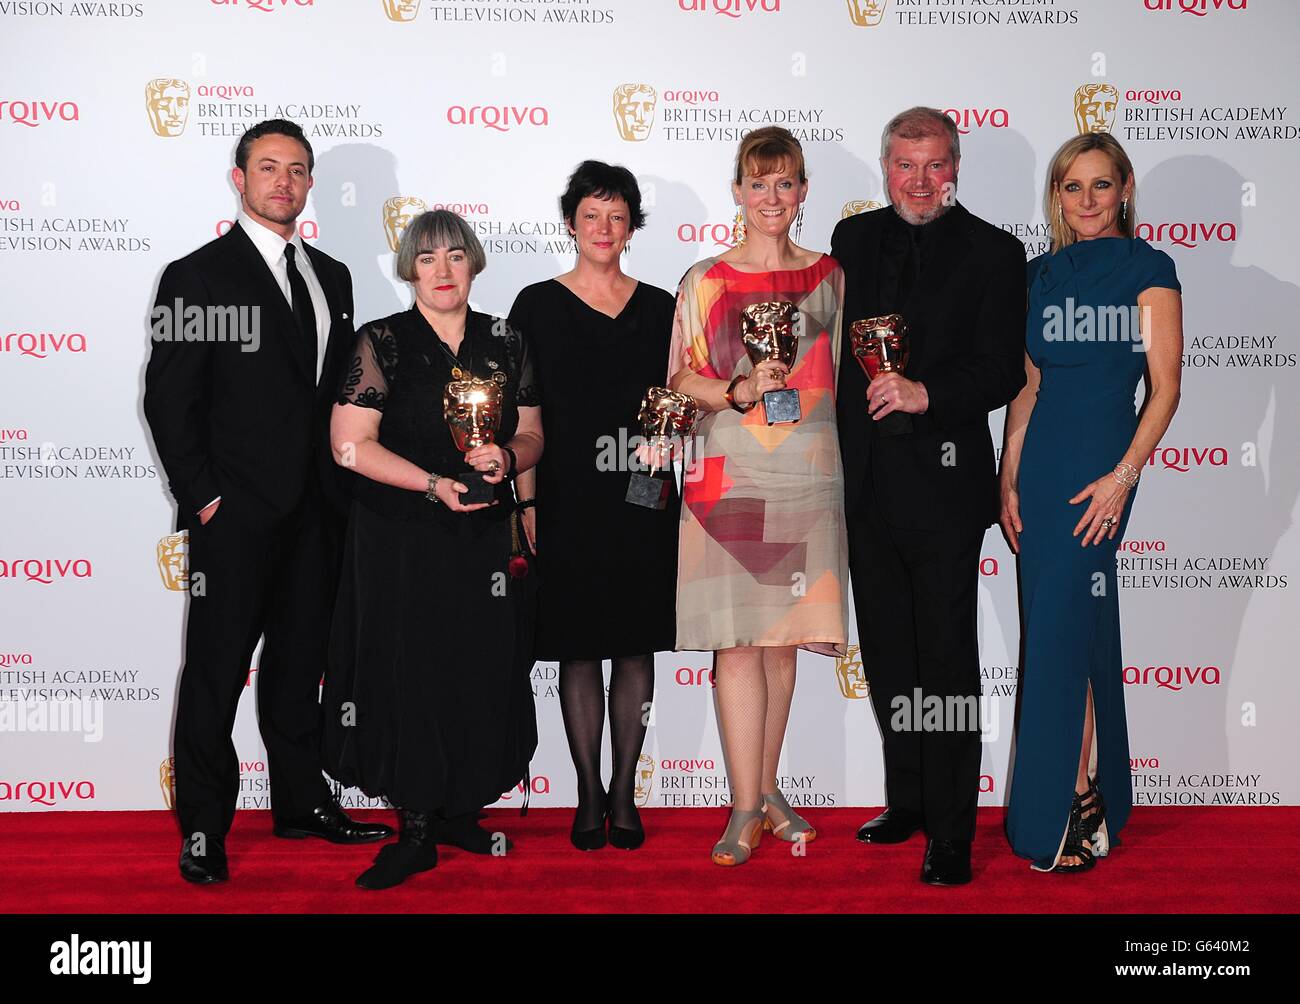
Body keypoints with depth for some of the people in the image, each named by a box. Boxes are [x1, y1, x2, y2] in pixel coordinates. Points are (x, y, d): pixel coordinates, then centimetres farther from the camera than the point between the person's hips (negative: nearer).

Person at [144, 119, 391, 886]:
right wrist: (203, 497, -12)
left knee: (301, 662, 15)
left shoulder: (332, 277, 14)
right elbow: (168, 399, -8)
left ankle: (302, 801, 28)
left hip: (317, 511, 6)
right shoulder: (196, 276, -4)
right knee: (217, 670, 2)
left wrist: (346, 487, 7)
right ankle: (204, 828, 13)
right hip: (237, 512, -5)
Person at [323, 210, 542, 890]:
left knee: (482, 673, 6)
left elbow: (532, 434, 11)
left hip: (485, 537, 4)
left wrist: (507, 458, -12)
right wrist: (434, 485, -18)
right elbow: (351, 443, -10)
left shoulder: (504, 343, 8)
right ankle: (416, 828, 12)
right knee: (410, 674, 0)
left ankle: (458, 810, 23)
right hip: (400, 542, -3)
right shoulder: (382, 342, -4)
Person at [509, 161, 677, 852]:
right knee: (578, 651, 4)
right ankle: (588, 795, 16)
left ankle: (624, 793, 18)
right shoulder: (538, 305, 2)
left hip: (642, 499, 2)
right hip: (569, 501, -2)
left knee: (636, 647, 6)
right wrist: (526, 503, -7)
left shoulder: (658, 307, 8)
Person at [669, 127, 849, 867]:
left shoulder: (830, 278, 12)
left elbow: (844, 376, 17)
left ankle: (767, 788, 21)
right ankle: (747, 808, 1)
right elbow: (683, 379, 3)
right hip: (729, 475, -2)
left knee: (783, 638, 7)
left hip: (809, 476, 2)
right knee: (737, 639, -5)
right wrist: (739, 392, -13)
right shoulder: (705, 281, 6)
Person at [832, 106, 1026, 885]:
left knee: (947, 662, -2)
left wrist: (925, 394, -25)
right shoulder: (853, 237, 11)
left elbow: (1004, 372, -9)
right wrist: (836, 448, 11)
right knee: (888, 654, 15)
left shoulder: (993, 253, -3)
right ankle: (907, 801, 30)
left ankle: (952, 836, 8)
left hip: (944, 478, -5)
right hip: (866, 478, 5)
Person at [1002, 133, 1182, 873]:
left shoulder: (1148, 268, -3)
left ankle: (1070, 811, 2)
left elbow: (1165, 387, -8)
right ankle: (1093, 797, 23)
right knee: (1078, 630, 11)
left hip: (1097, 465, -5)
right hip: (1040, 462, 6)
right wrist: (1009, 478, 7)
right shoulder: (1043, 274, 13)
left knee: (1059, 632, -9)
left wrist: (1124, 476, -16)